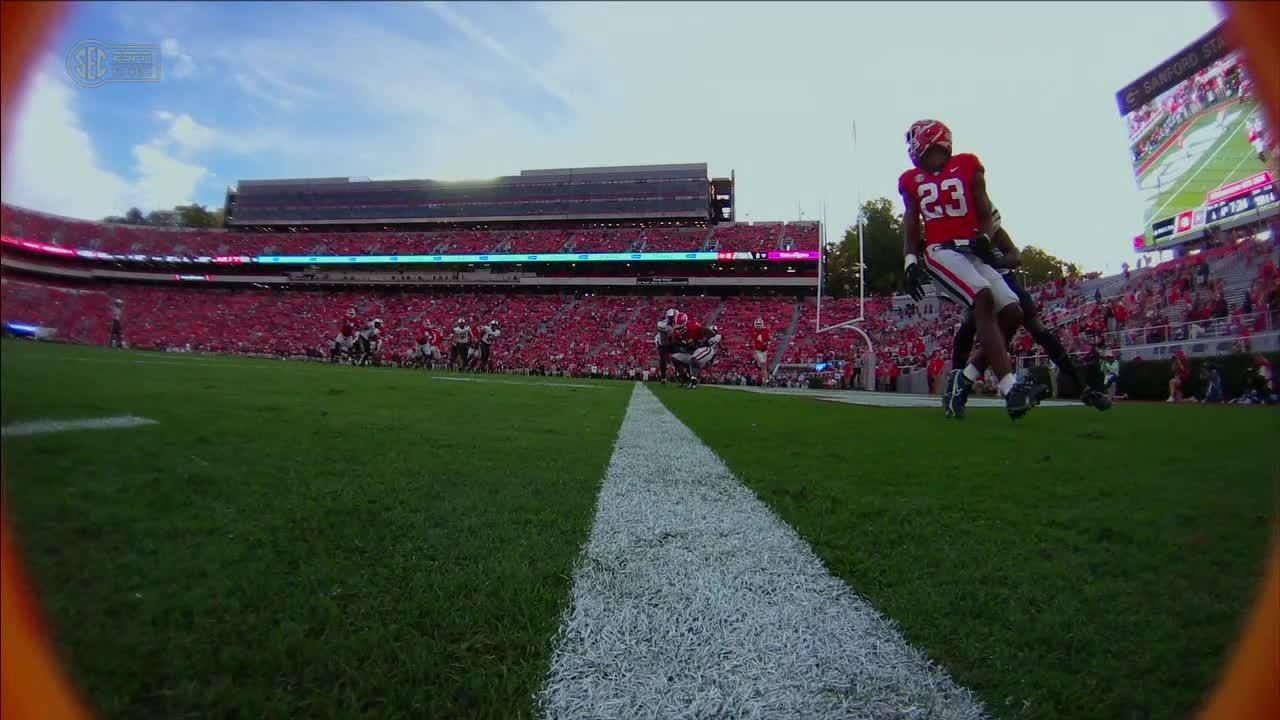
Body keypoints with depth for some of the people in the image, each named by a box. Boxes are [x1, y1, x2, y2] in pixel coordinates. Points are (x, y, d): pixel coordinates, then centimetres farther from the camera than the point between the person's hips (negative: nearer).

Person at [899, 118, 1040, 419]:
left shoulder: (968, 166, 13)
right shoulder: (912, 180, 15)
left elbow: (985, 212, 11)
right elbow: (911, 227, 16)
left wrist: (984, 238, -9)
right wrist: (911, 263, 2)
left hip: (973, 251, 3)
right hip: (939, 252, -3)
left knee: (1012, 313, -12)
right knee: (983, 299, -28)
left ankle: (964, 380, -1)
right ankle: (1011, 389, -38)